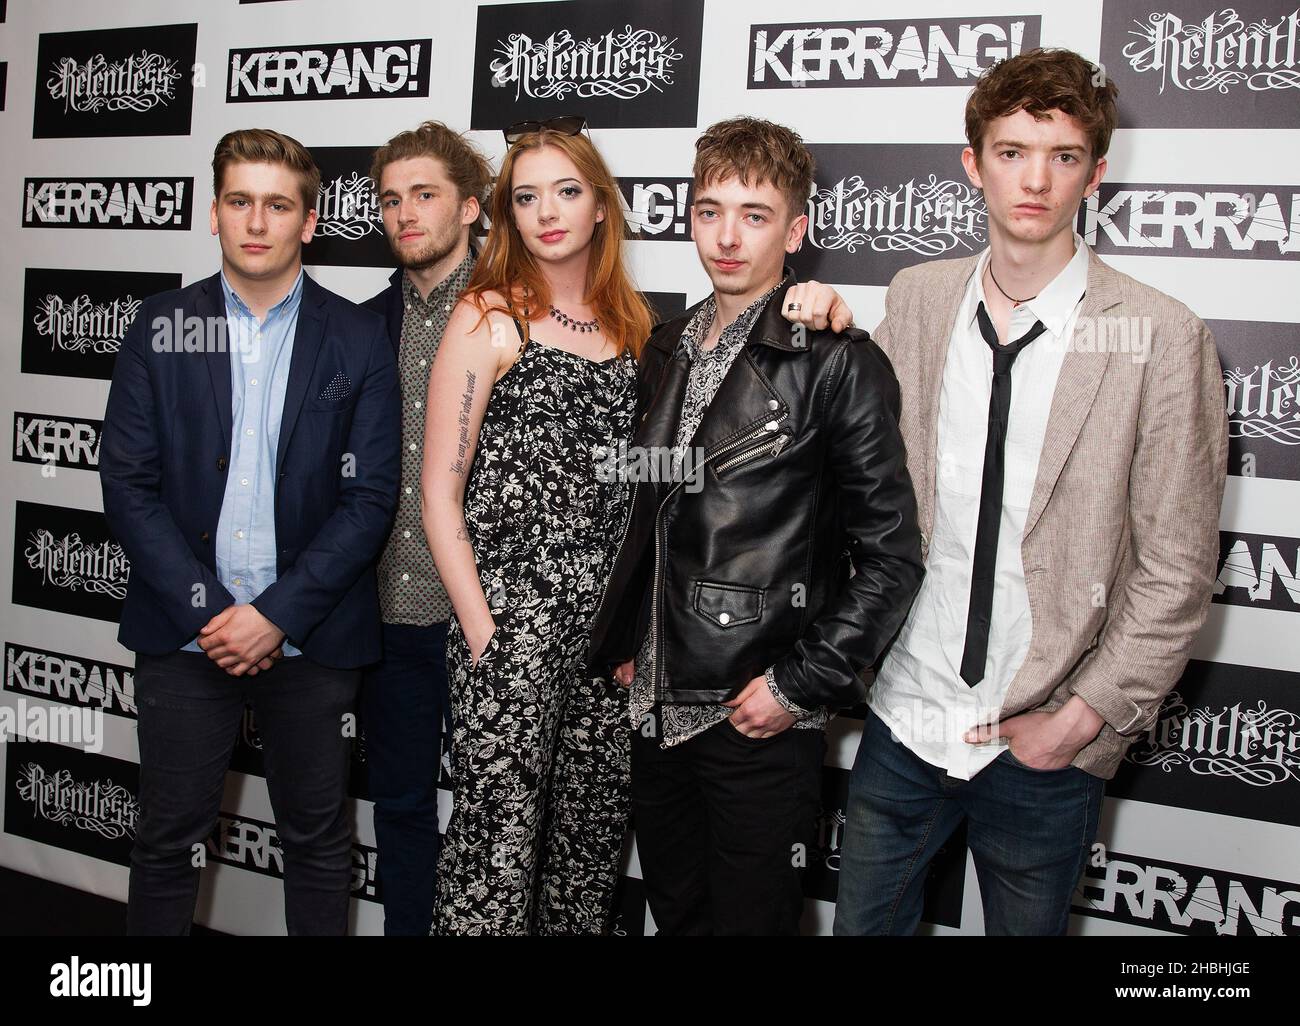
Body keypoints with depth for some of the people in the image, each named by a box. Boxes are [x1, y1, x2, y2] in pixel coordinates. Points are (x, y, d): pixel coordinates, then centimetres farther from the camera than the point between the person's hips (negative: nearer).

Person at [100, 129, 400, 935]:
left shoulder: (359, 339, 0)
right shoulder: (162, 327, 4)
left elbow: (372, 496, -5)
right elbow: (127, 483, -1)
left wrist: (277, 615, -12)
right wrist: (206, 610, -10)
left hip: (310, 639, -1)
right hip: (186, 632, 1)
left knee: (318, 839, 11)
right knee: (169, 839, 11)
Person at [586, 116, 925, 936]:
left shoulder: (838, 363, -12)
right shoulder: (668, 350, 8)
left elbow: (890, 556, -13)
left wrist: (801, 685, -14)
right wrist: (623, 640, 12)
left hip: (761, 720, -6)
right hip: (660, 708, 6)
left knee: (749, 919, 9)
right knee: (675, 913, 20)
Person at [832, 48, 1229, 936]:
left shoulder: (1161, 336, -10)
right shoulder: (916, 298, 2)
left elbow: (1176, 570, -9)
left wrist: (1082, 719, -11)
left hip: (1046, 744, -3)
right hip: (905, 718, 3)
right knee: (862, 921, 16)